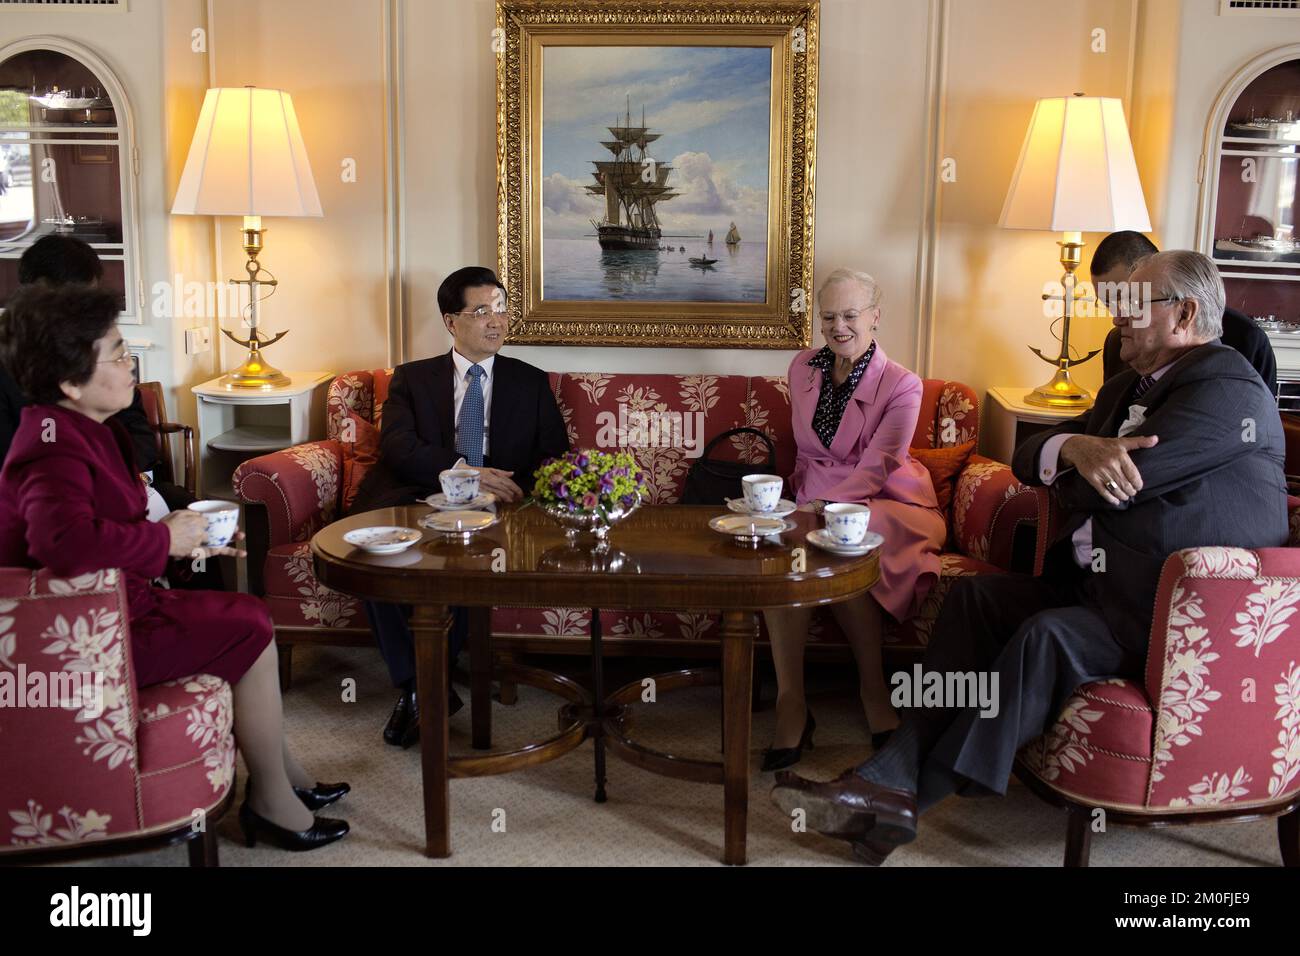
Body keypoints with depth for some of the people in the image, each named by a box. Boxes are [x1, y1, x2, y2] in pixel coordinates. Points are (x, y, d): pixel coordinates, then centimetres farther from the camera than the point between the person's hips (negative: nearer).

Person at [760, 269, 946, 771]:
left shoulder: (902, 385, -4)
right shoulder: (803, 368, 10)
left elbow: (876, 469, -13)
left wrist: (822, 506, -28)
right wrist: (808, 503, -1)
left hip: (885, 504, -3)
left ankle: (873, 688, -18)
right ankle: (790, 701, -32)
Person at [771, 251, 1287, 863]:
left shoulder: (1229, 390, -13)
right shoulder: (1127, 387, 17)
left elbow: (1108, 485, -22)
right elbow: (1028, 461, 9)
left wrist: (1070, 469, 2)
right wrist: (1072, 448, -15)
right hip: (1096, 584, 9)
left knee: (1046, 635, -30)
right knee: (975, 595, -9)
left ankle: (910, 791, -21)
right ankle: (892, 775, -19)